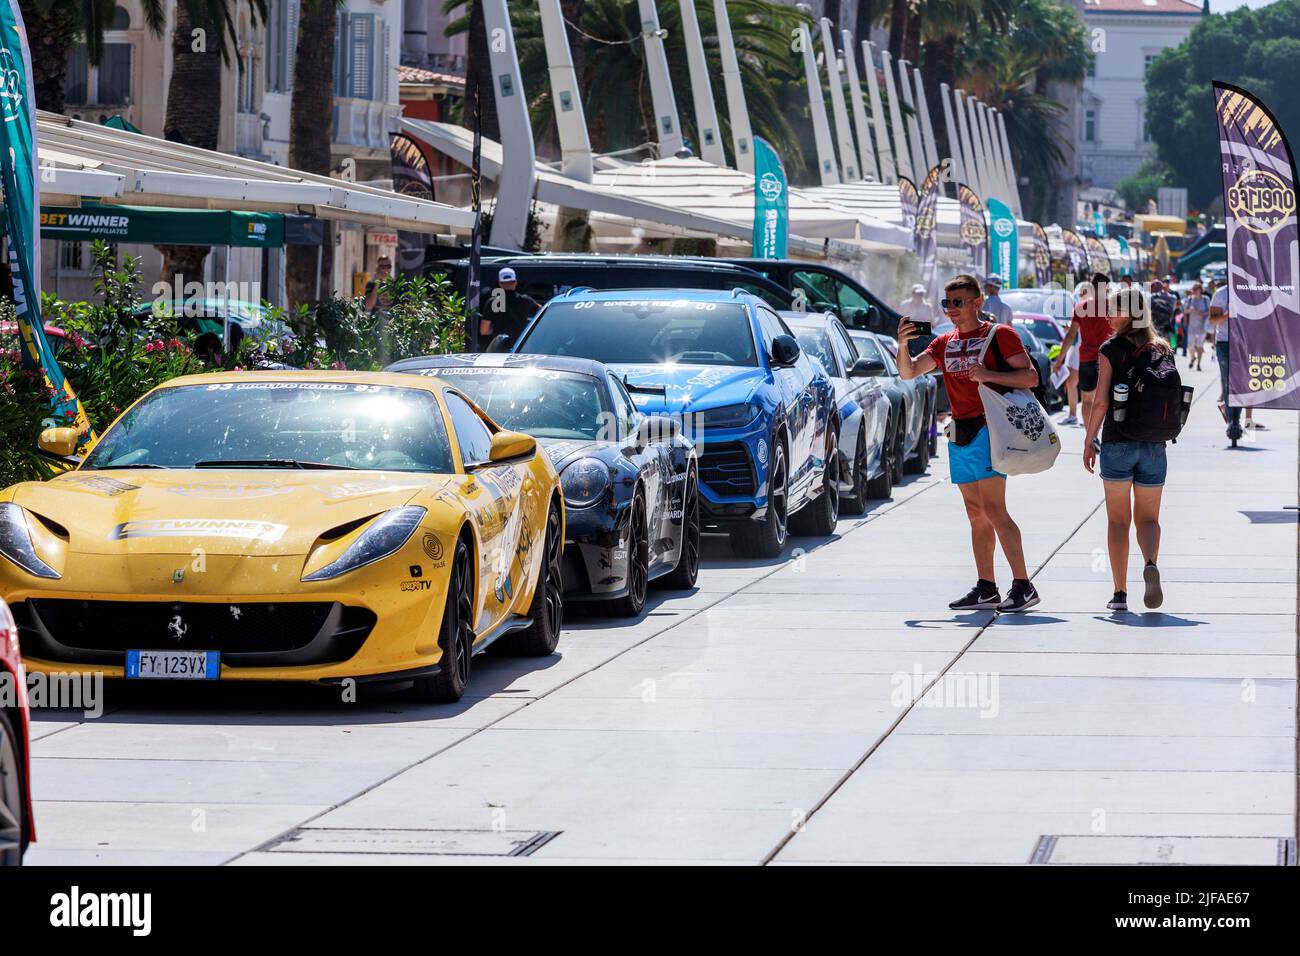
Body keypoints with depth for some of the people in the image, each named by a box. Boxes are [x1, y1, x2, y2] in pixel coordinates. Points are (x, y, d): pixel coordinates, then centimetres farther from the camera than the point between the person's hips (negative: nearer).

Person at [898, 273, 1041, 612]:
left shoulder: (999, 335, -3)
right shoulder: (945, 343, 17)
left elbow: (1030, 377, -7)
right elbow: (908, 372, 14)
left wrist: (989, 375, -19)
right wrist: (903, 344, -5)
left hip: (987, 431, -7)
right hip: (959, 434, 7)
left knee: (993, 509, -15)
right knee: (976, 514, 7)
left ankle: (1023, 585, -15)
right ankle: (986, 590, 10)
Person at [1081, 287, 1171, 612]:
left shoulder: (1112, 349, -6)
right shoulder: (1164, 350, 6)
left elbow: (1101, 402, -10)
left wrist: (1089, 441, -1)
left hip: (1117, 442, -3)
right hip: (1154, 446, 3)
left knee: (1118, 519, 6)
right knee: (1148, 518, 10)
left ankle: (1120, 592, 2)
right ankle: (1151, 564, -21)